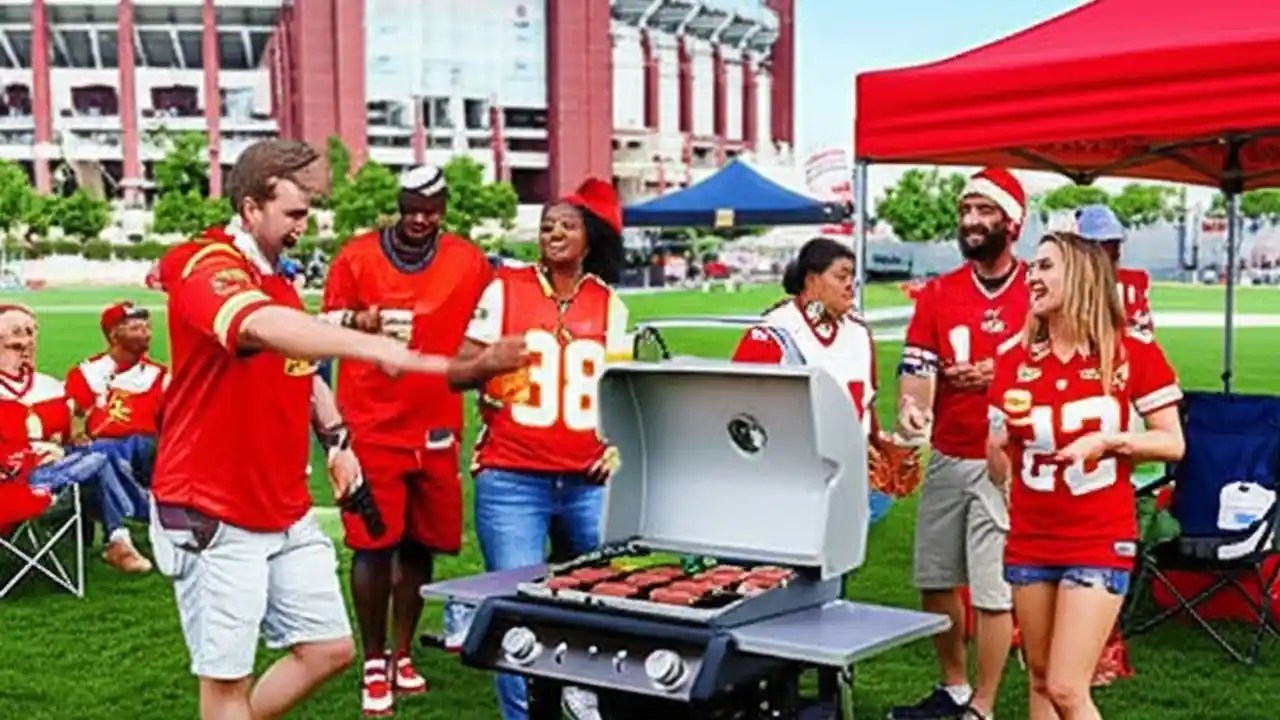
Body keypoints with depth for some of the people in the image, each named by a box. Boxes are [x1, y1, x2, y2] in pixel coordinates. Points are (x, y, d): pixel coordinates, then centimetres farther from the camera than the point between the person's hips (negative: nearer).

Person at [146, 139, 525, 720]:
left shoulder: (278, 279, 13)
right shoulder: (206, 267, -16)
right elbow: (262, 328, -39)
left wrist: (336, 440, 10)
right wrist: (377, 348, -52)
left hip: (288, 513, 8)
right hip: (213, 517, -8)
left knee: (329, 648, 9)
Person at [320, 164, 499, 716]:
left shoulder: (470, 263, 3)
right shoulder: (357, 256, -2)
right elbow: (324, 325, 3)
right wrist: (358, 321, -17)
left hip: (436, 430, 3)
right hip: (372, 428, -2)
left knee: (420, 544, 9)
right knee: (374, 545, -1)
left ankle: (402, 655, 25)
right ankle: (374, 664, 12)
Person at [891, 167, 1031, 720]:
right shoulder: (937, 294, 6)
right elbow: (916, 367, -2)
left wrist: (1003, 376, -17)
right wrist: (910, 407, -22)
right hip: (945, 460, 5)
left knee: (993, 591, -2)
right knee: (934, 579, 14)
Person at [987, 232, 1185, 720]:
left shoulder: (1134, 351, -6)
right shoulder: (1014, 355, 3)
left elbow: (1172, 443, -3)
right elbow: (1000, 472, 8)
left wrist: (1107, 440, -17)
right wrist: (998, 443, -13)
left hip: (1100, 541, -4)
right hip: (1030, 540, 4)